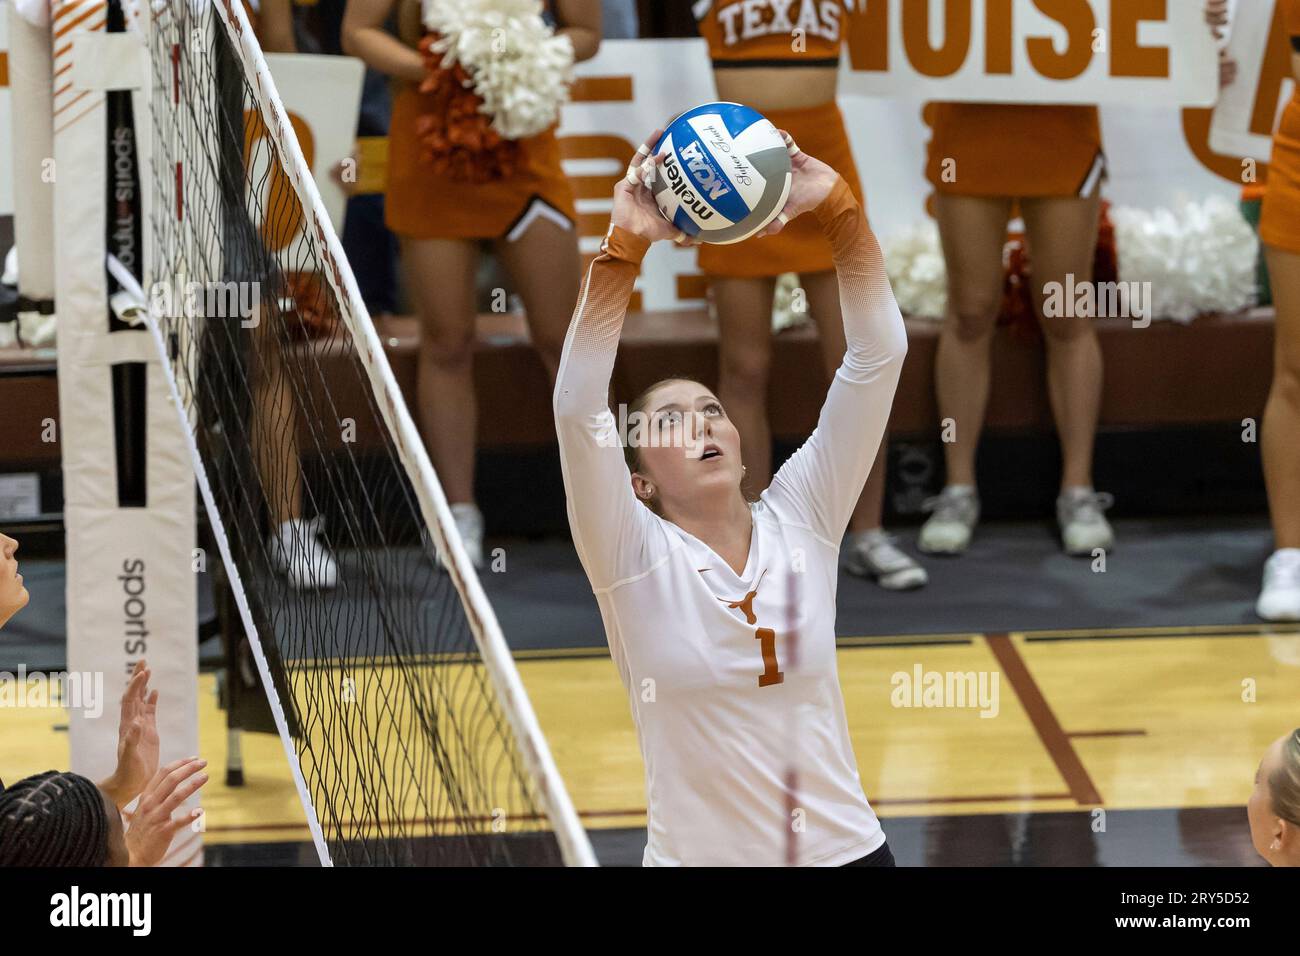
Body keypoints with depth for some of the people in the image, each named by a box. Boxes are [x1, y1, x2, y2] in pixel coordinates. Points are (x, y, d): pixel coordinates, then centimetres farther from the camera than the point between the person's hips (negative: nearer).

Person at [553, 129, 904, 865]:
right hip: (701, 854, -2)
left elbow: (878, 354, -7)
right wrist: (625, 247, -30)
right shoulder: (635, 557, -7)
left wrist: (839, 208, -18)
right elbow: (579, 407, -21)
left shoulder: (800, 522, -1)